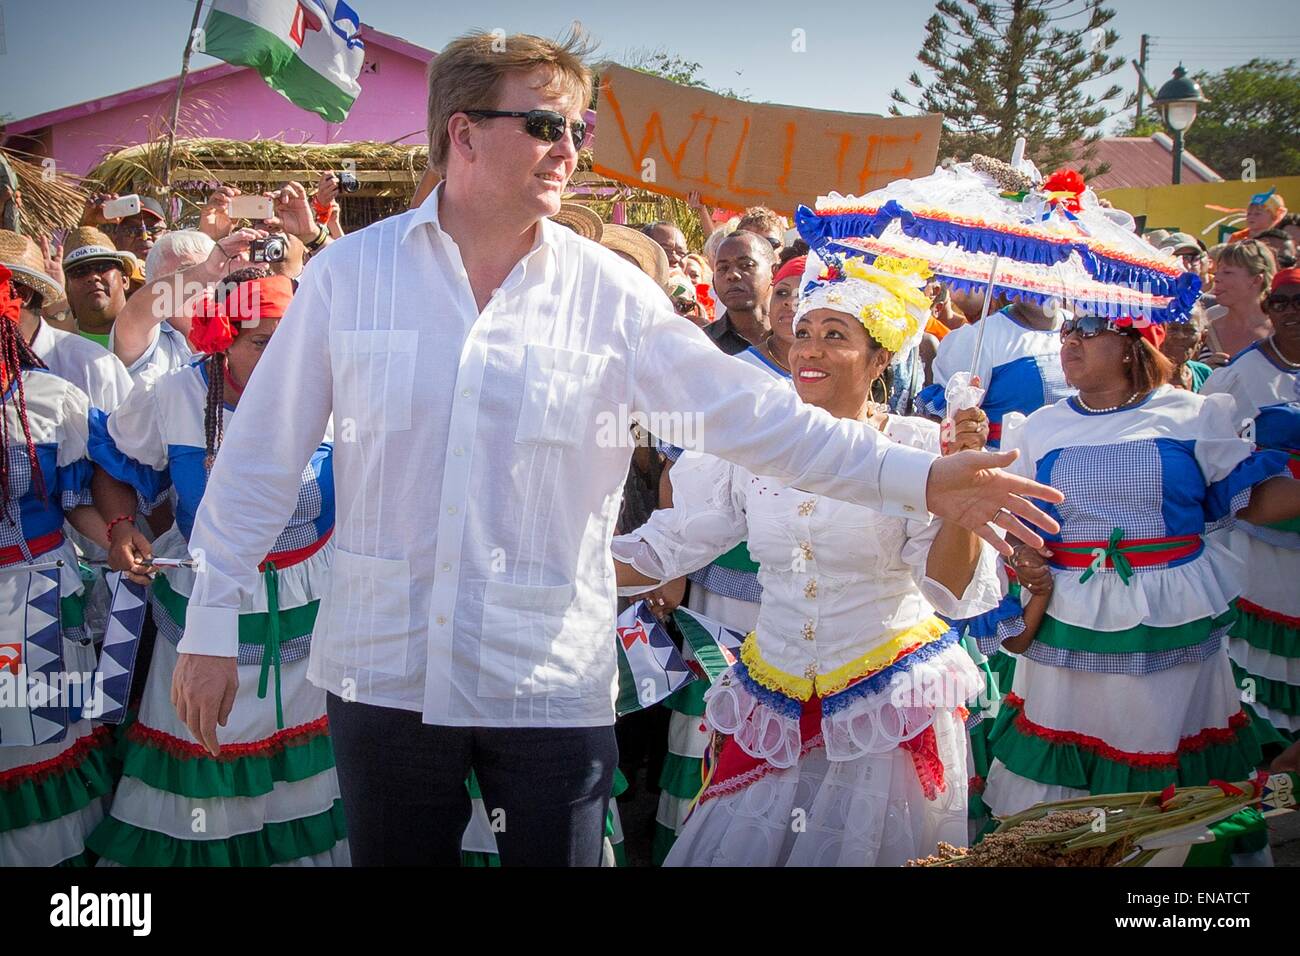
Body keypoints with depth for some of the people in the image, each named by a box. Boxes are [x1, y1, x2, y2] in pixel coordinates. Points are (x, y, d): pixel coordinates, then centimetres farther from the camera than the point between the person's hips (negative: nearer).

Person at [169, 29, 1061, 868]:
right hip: (384, 675, 1)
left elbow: (751, 412, -4)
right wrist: (212, 621, 2)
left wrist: (919, 478, -10)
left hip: (552, 681, 0)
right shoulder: (349, 274, -3)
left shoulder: (610, 292, -2)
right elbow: (262, 456, 2)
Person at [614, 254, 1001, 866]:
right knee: (741, 848, 7)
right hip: (772, 704, 3)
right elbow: (662, 548, 2)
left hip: (891, 699, -3)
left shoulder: (915, 448, -9)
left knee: (867, 849, 4)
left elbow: (952, 590, -14)